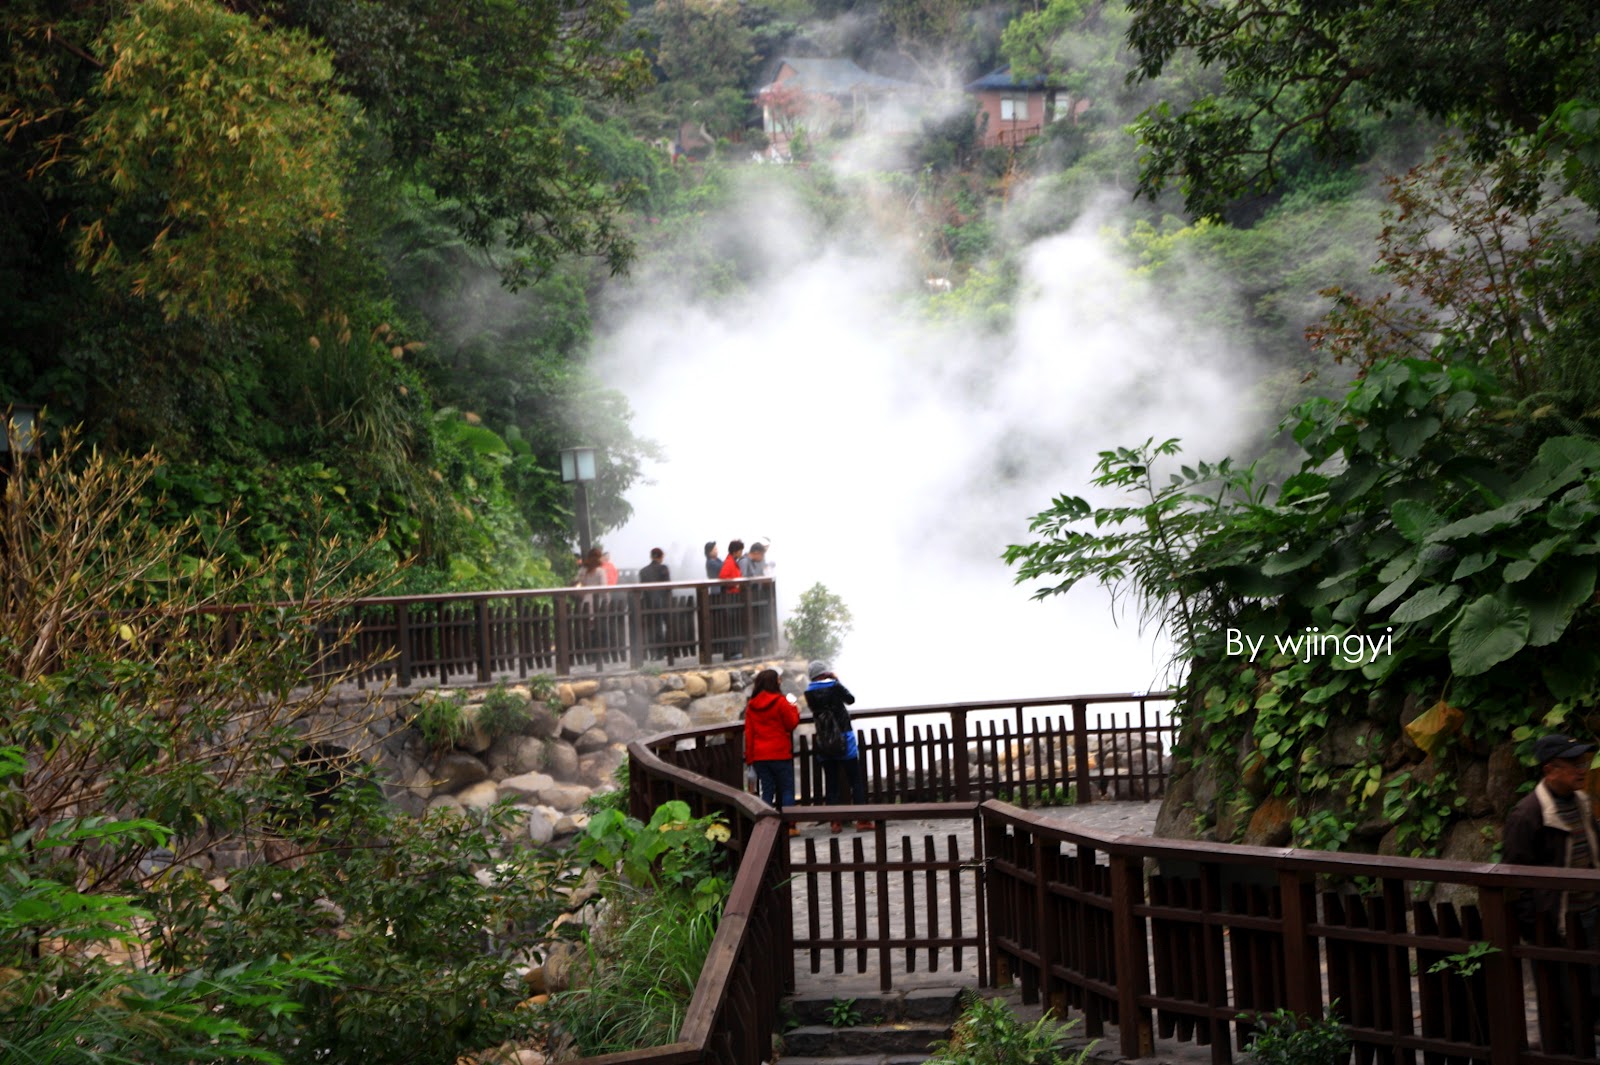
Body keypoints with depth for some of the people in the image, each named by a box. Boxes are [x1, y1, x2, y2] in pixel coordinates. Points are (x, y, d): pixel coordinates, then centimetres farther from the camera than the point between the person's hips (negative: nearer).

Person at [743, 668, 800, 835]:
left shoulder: (751, 705, 6)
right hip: (780, 753, -4)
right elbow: (791, 724, -4)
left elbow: (748, 732, 7)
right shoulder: (781, 702, -8)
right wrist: (794, 709, 12)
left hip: (759, 756, 4)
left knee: (766, 790, 7)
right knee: (786, 790, 4)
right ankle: (790, 826, 2)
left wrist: (749, 757, 10)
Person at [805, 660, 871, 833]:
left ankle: (835, 821, 6)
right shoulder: (834, 687, -11)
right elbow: (850, 699, 5)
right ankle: (862, 820, -2)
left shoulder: (809, 693, -2)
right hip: (843, 740, -3)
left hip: (823, 743, 3)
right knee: (856, 780, 3)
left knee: (831, 782, 9)